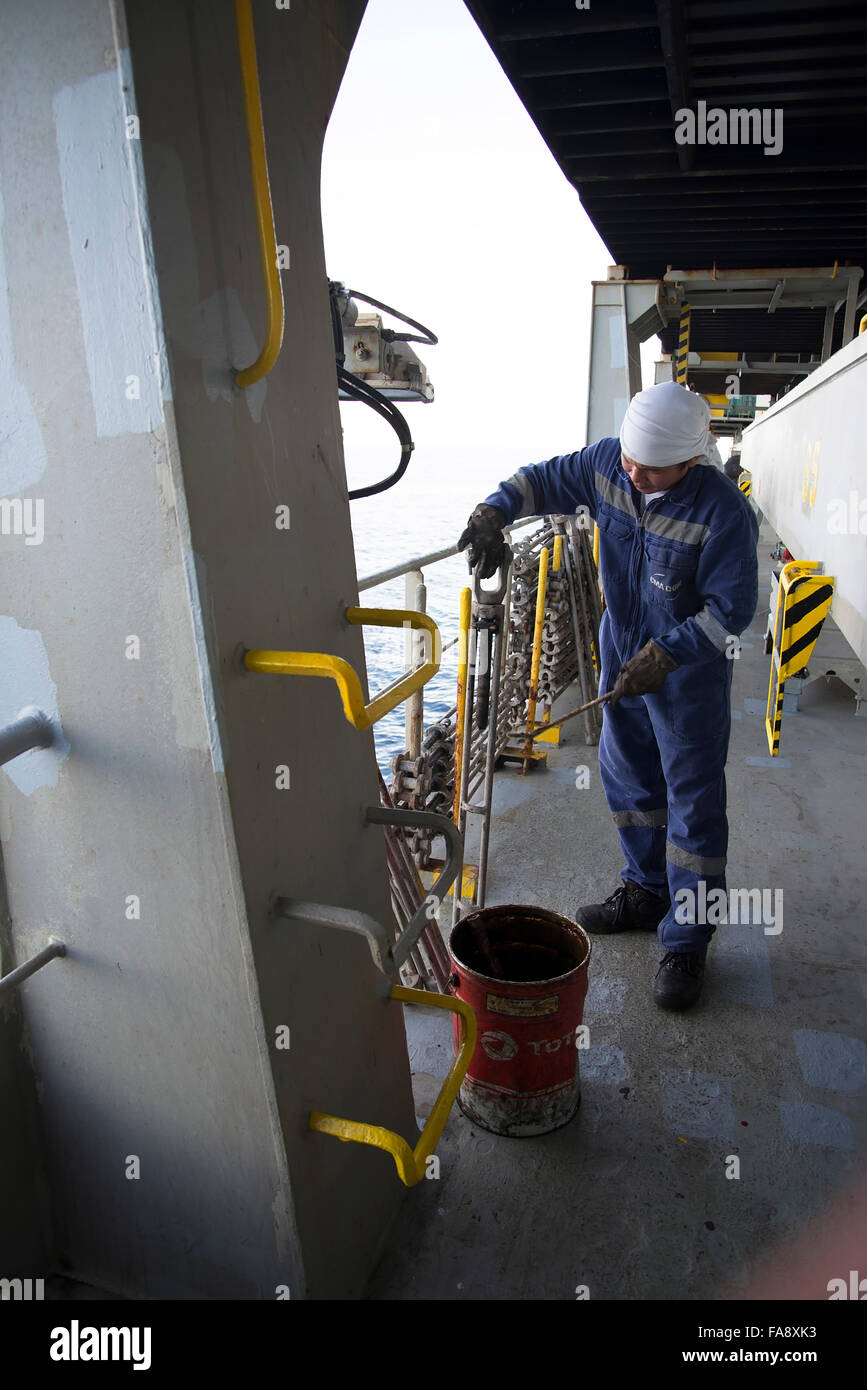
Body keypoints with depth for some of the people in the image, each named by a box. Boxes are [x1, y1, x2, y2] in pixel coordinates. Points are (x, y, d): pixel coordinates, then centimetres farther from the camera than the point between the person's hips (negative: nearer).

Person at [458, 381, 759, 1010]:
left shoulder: (723, 511, -27)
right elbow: (545, 479, 3)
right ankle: (646, 893, 38)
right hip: (623, 655, 6)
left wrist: (663, 654, -29)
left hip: (690, 668, -6)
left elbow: (732, 610, -22)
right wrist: (493, 514, -15)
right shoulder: (607, 463, -11)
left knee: (693, 803, 0)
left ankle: (687, 942, 13)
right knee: (627, 778, 17)